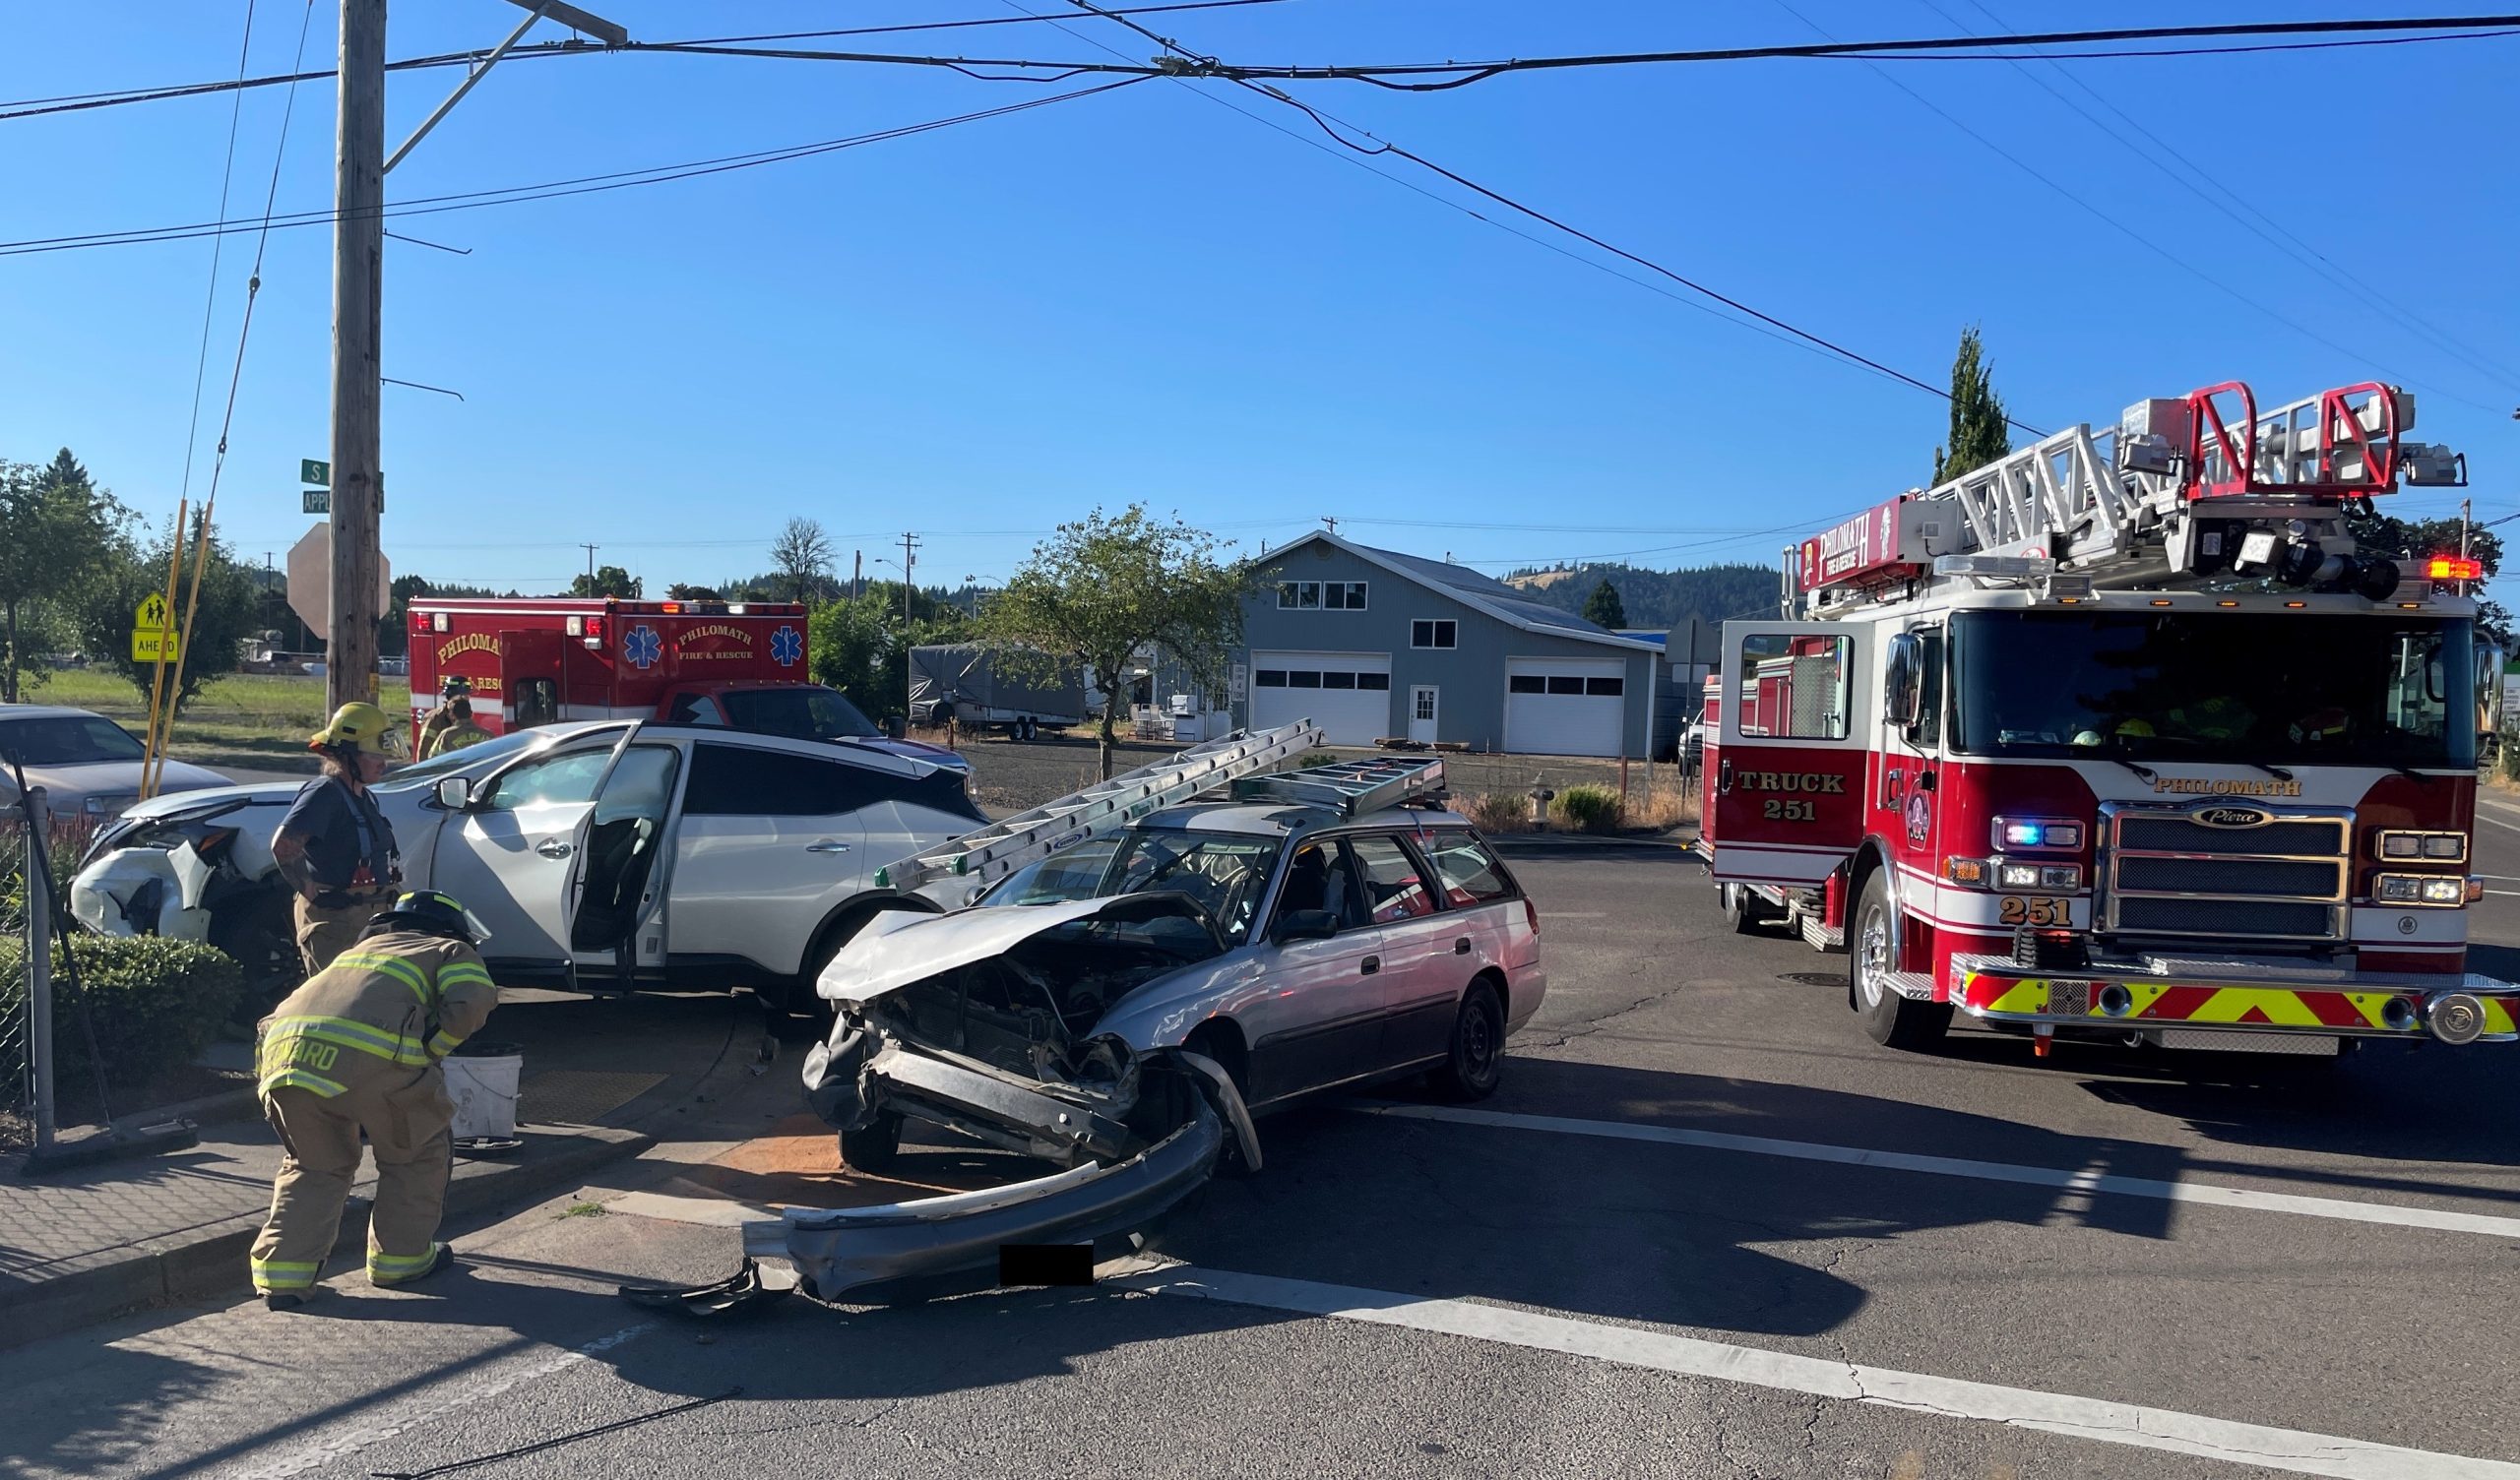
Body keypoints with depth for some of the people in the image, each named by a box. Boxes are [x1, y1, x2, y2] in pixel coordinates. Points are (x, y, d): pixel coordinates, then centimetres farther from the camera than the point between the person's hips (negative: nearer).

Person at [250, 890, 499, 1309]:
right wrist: (427, 1050, 15)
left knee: (312, 1166, 27)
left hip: (283, 1047, 5)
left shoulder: (358, 950, 42)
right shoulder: (454, 952, 25)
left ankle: (282, 1273, 17)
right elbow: (470, 1006, 3)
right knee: (417, 1154, 22)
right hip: (373, 1056, -5)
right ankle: (400, 1257, 27)